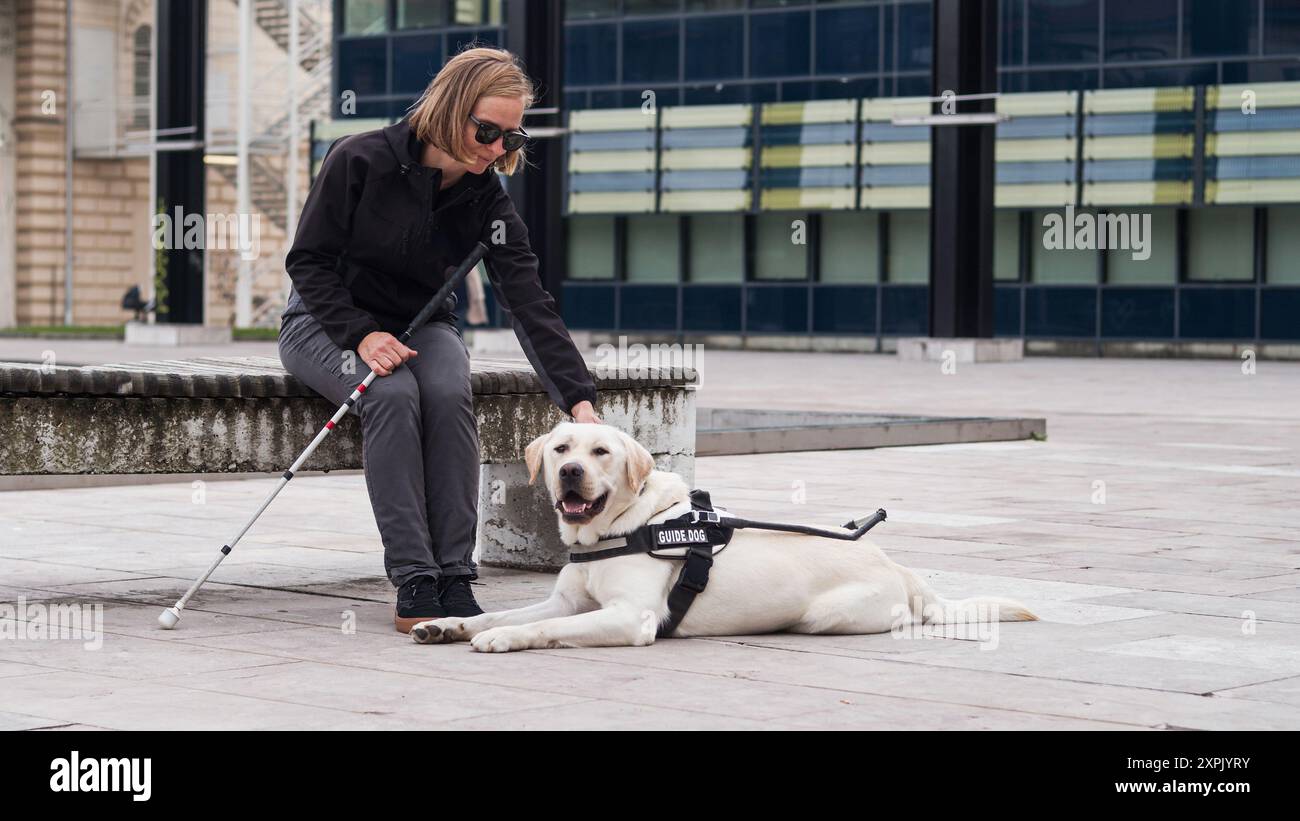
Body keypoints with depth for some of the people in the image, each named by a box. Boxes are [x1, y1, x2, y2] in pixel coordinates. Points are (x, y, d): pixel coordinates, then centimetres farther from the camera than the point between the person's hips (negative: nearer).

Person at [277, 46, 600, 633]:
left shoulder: (486, 200, -9)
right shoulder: (360, 161, -19)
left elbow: (530, 304, -17)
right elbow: (308, 261, -13)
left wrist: (579, 399, -28)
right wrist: (362, 336, -28)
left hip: (421, 327, 3)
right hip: (329, 322, -3)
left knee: (450, 394, -31)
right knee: (394, 395, -35)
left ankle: (455, 579, -27)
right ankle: (413, 583, -33)